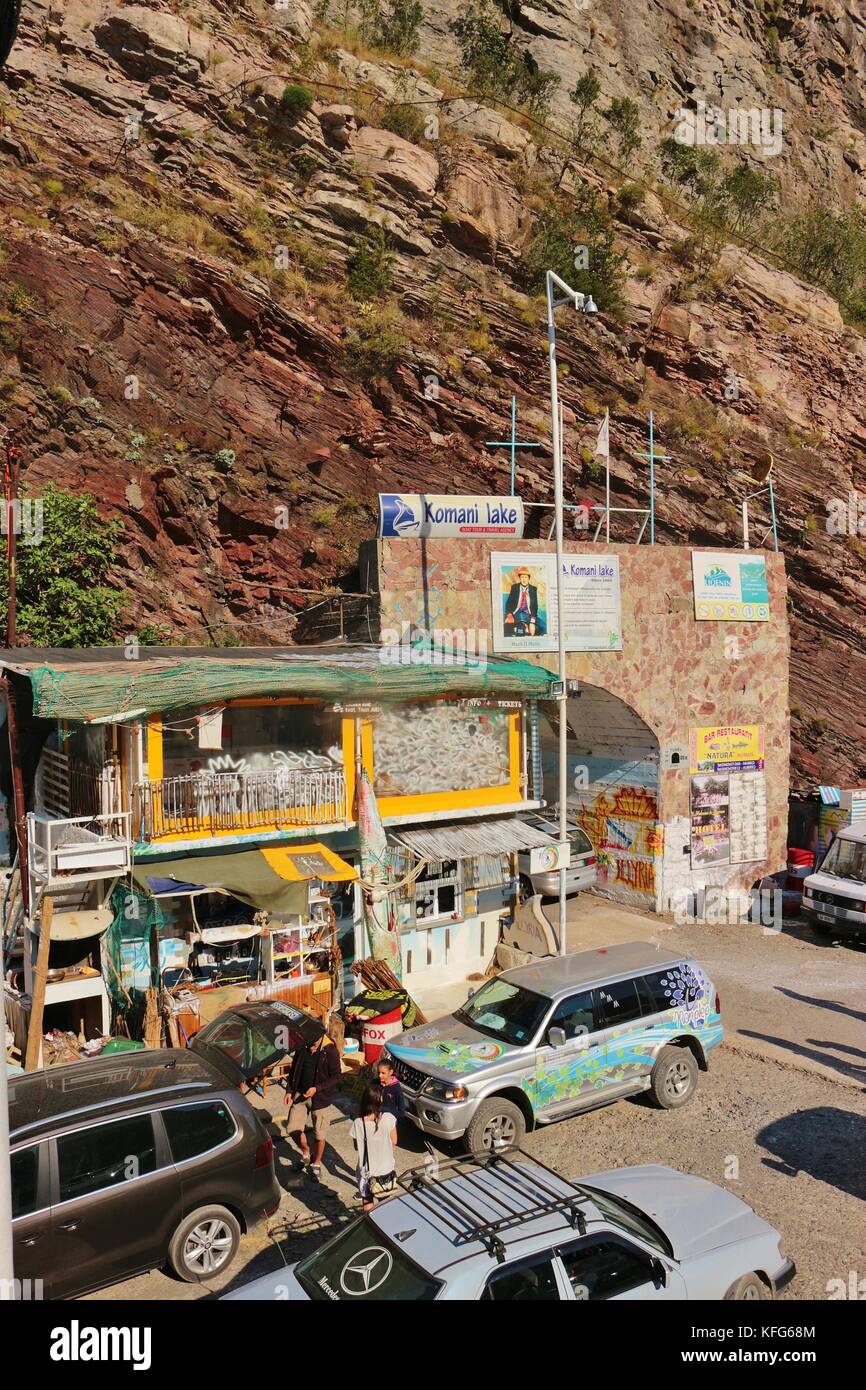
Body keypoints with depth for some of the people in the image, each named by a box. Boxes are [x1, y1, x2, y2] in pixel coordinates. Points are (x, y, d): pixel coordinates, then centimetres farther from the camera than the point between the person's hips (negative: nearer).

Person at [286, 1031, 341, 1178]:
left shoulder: (330, 1051, -17)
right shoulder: (301, 1048, -5)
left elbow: (336, 1076, -12)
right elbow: (294, 1070, 10)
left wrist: (317, 1088, -20)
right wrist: (290, 1090, 5)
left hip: (320, 1097, -4)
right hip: (300, 1094, 4)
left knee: (319, 1134, 8)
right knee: (292, 1129, 1)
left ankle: (316, 1163, 32)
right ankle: (306, 1153, 30)